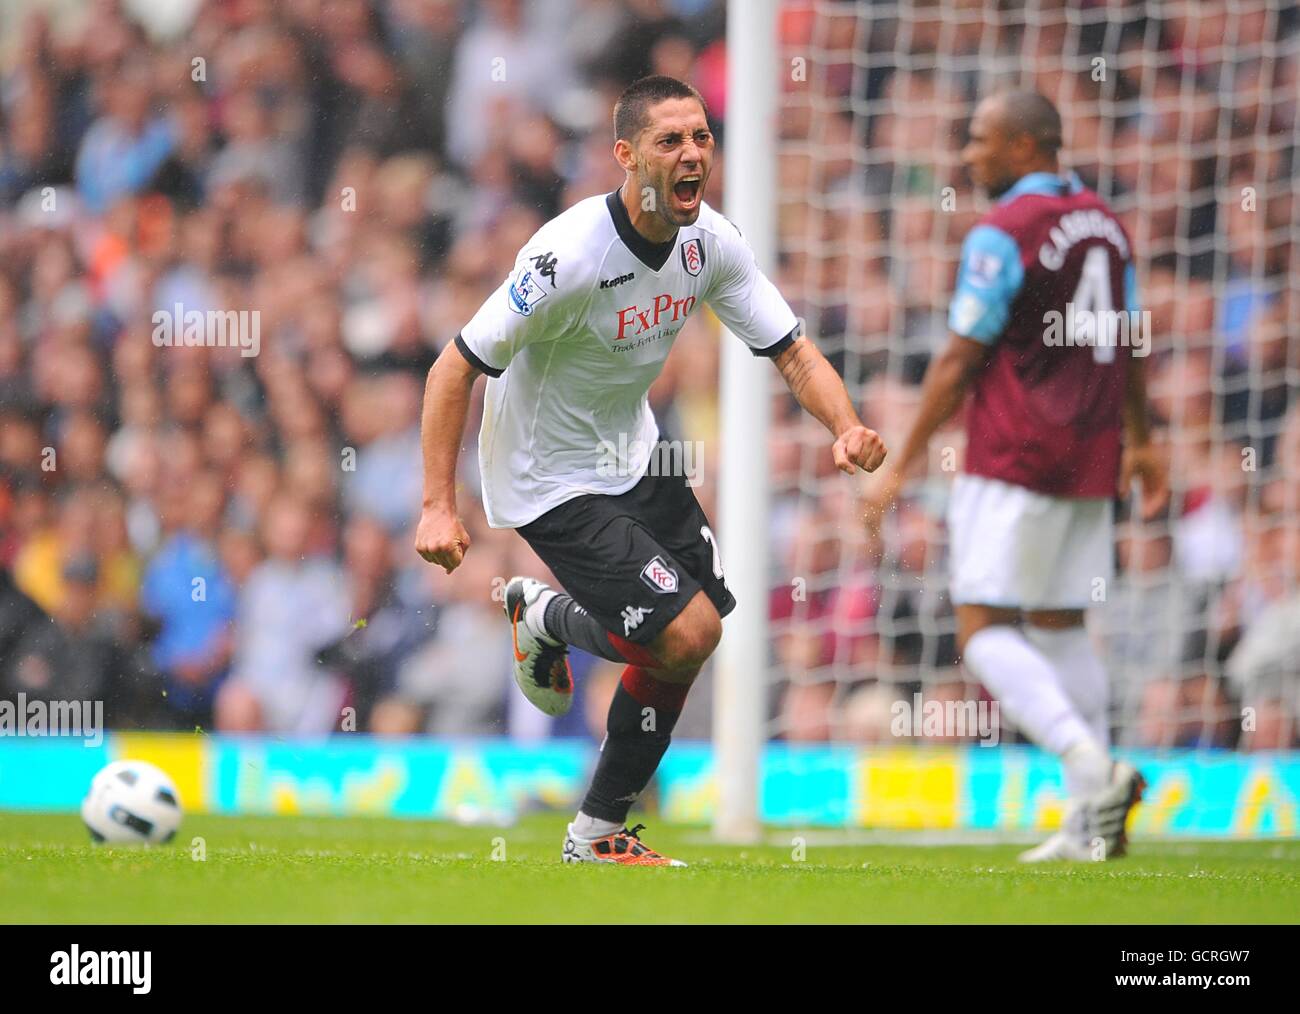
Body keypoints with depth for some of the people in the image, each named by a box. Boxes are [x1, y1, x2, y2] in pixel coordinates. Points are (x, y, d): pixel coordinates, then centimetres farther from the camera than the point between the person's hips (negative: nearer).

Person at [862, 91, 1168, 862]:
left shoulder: (1004, 233, -12)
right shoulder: (1104, 222, 11)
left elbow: (960, 362, -12)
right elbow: (1129, 346, 20)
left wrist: (903, 464, -7)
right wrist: (1140, 443, 33)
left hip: (1014, 463, -8)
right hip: (1090, 463, 8)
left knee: (985, 630, -6)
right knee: (1062, 627, 13)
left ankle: (1091, 765, -24)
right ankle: (1093, 822, 7)